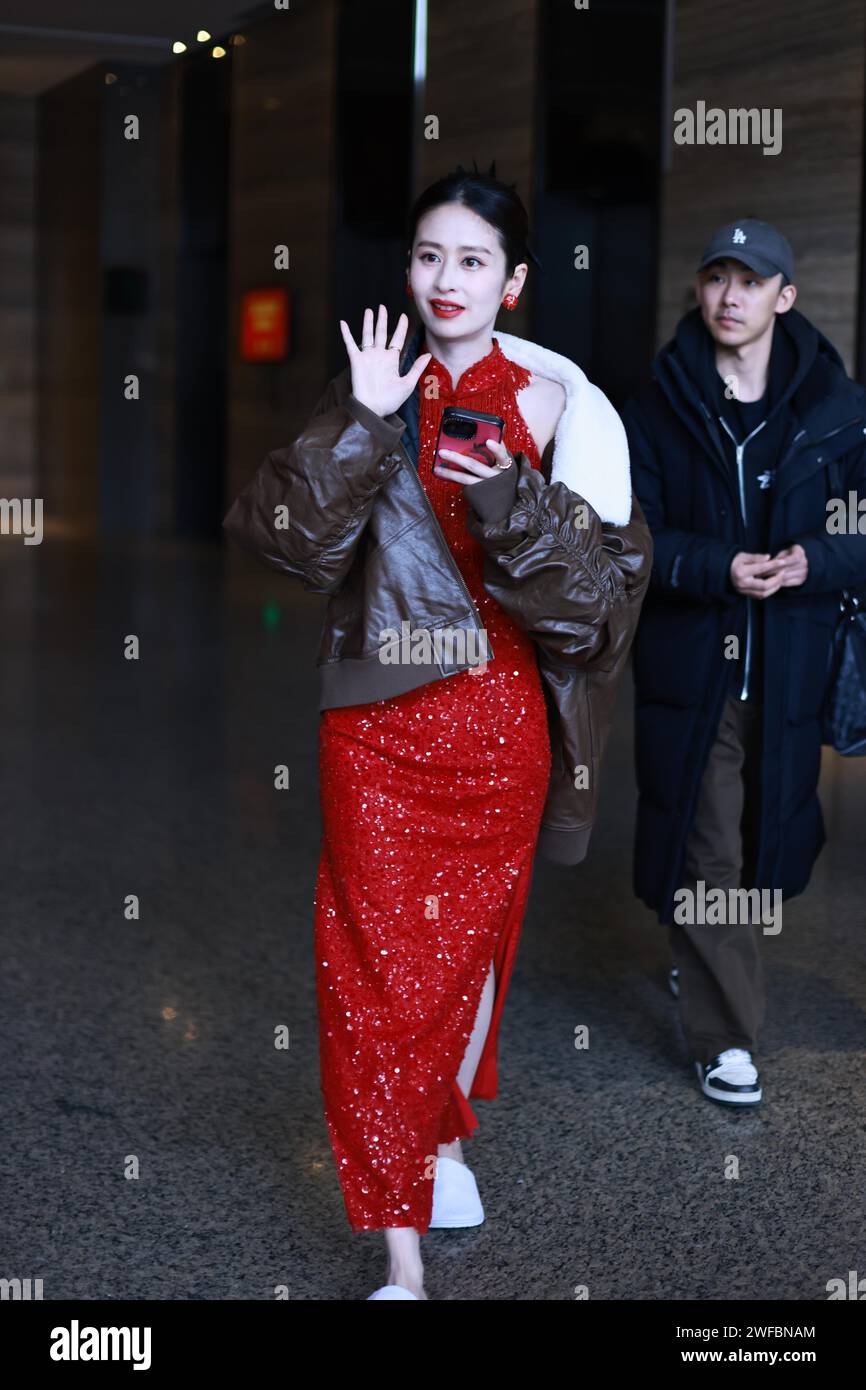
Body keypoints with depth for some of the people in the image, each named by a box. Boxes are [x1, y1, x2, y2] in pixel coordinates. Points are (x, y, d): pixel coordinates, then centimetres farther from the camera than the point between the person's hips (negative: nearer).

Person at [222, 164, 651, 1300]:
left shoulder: (548, 400, -3)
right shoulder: (372, 387, 2)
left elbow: (591, 577, -8)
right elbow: (292, 536, -8)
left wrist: (510, 499, -25)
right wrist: (362, 426, -19)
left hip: (496, 719, 0)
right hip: (374, 716, 1)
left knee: (471, 934, 15)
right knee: (376, 960, -2)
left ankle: (445, 1133, 43)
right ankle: (403, 1255, 5)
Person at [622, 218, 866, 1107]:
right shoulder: (661, 405, 0)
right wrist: (717, 568, -18)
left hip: (789, 665, 2)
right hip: (689, 660, -1)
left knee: (769, 837, 12)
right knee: (706, 848, 0)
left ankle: (706, 963, 40)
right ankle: (725, 1039, 10)